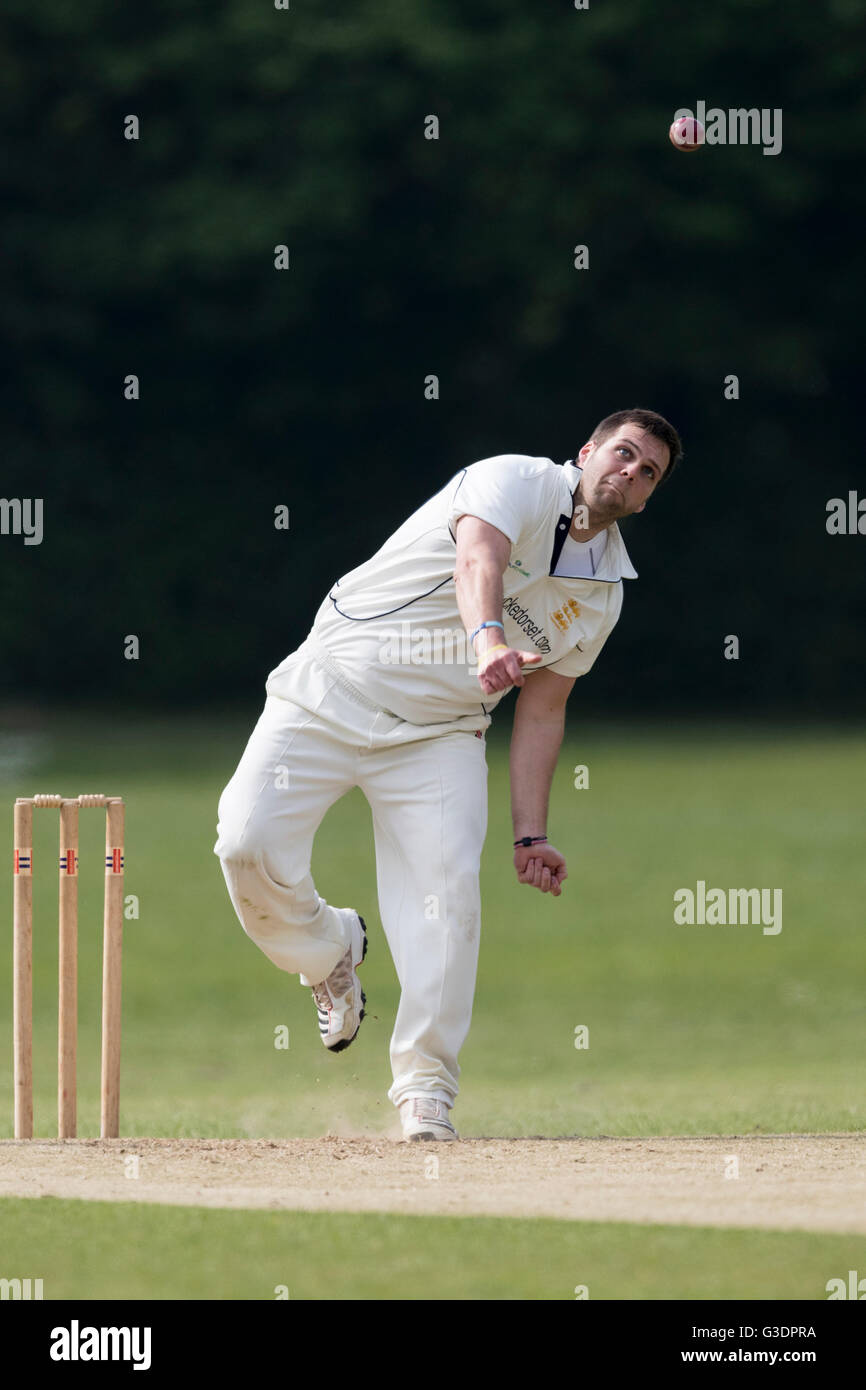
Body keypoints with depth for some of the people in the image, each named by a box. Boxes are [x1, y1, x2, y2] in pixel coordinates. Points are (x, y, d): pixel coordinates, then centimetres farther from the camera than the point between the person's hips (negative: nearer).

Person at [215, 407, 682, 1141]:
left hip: (438, 733, 4)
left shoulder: (603, 593, 10)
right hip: (335, 690, -4)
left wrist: (531, 832, 3)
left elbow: (543, 710, 13)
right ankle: (329, 949, 16)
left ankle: (424, 1085, -14)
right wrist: (489, 640, -54)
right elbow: (477, 560, -32)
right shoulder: (520, 482, -10)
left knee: (450, 884, -19)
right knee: (250, 845, -17)